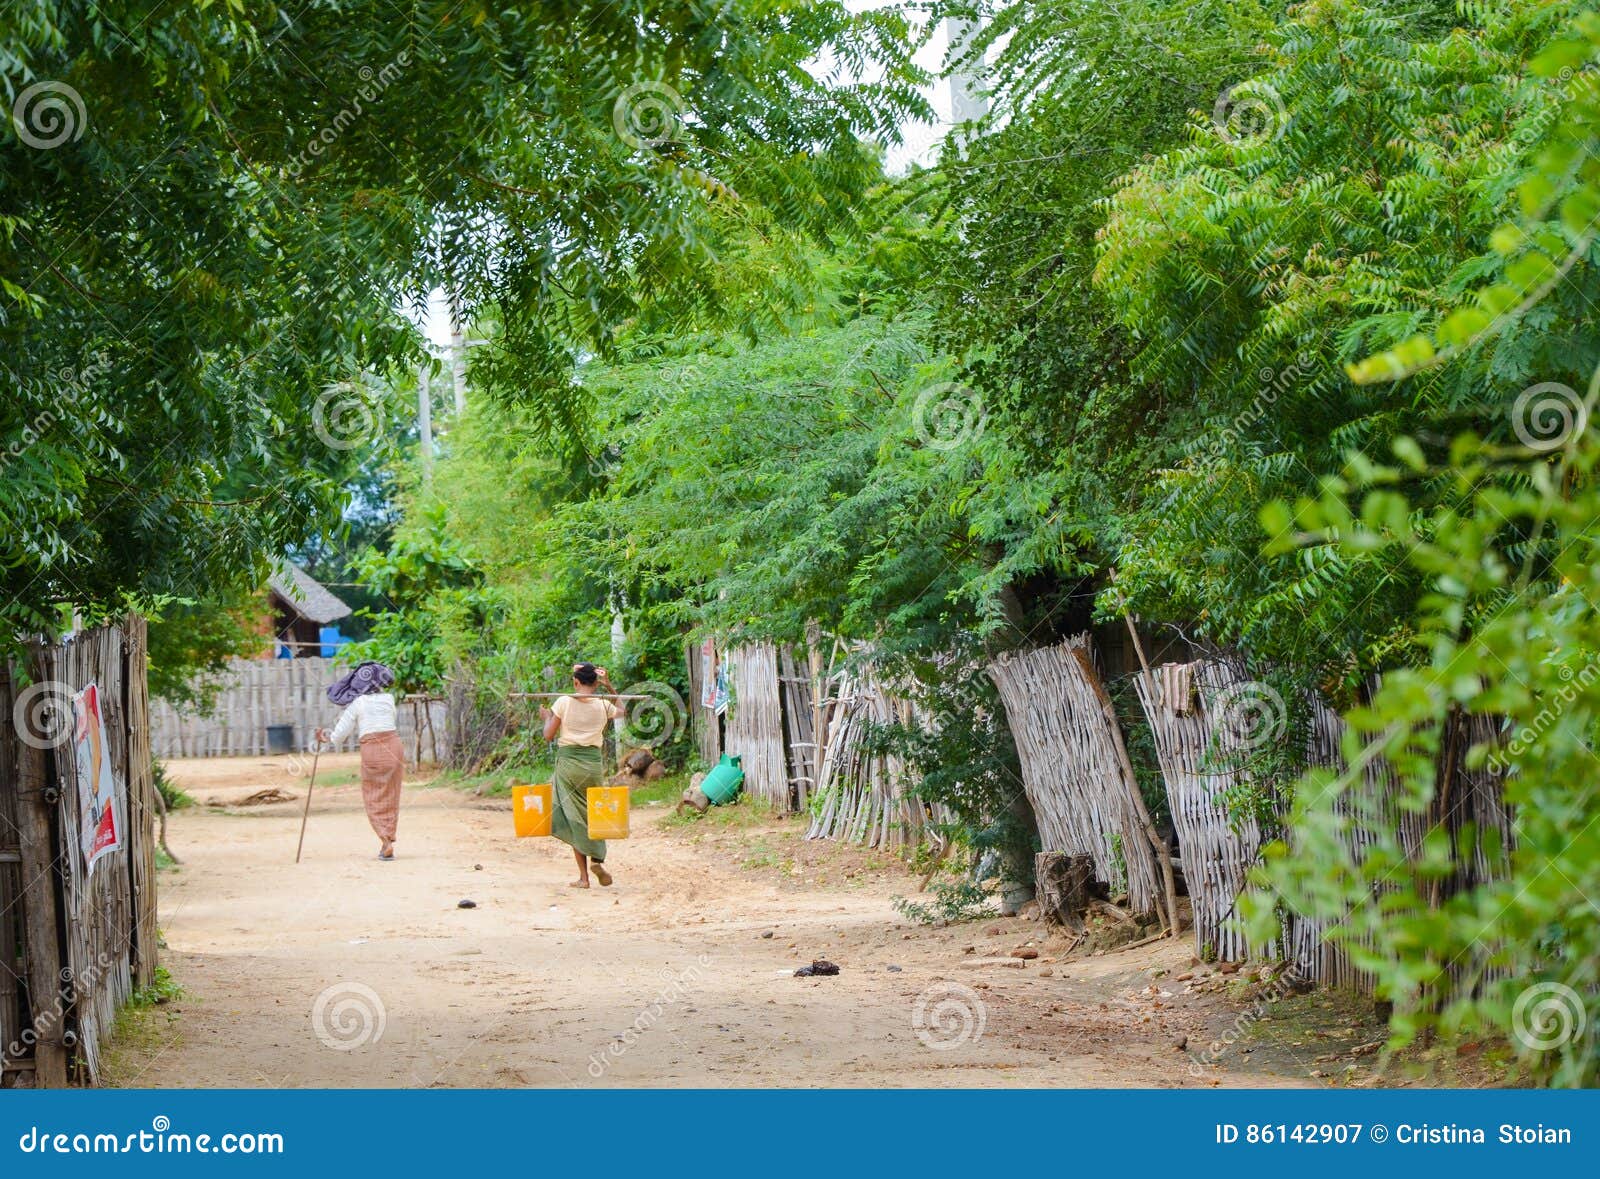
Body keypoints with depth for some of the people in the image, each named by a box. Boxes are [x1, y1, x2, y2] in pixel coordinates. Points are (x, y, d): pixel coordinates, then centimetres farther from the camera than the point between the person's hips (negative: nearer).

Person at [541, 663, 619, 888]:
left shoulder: (564, 703, -6)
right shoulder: (603, 705, 0)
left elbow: (548, 735, -3)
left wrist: (547, 717, 15)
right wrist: (609, 687, 20)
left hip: (568, 761, -1)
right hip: (593, 761, 1)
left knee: (574, 817, 4)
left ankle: (583, 876, 1)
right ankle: (597, 859, -6)